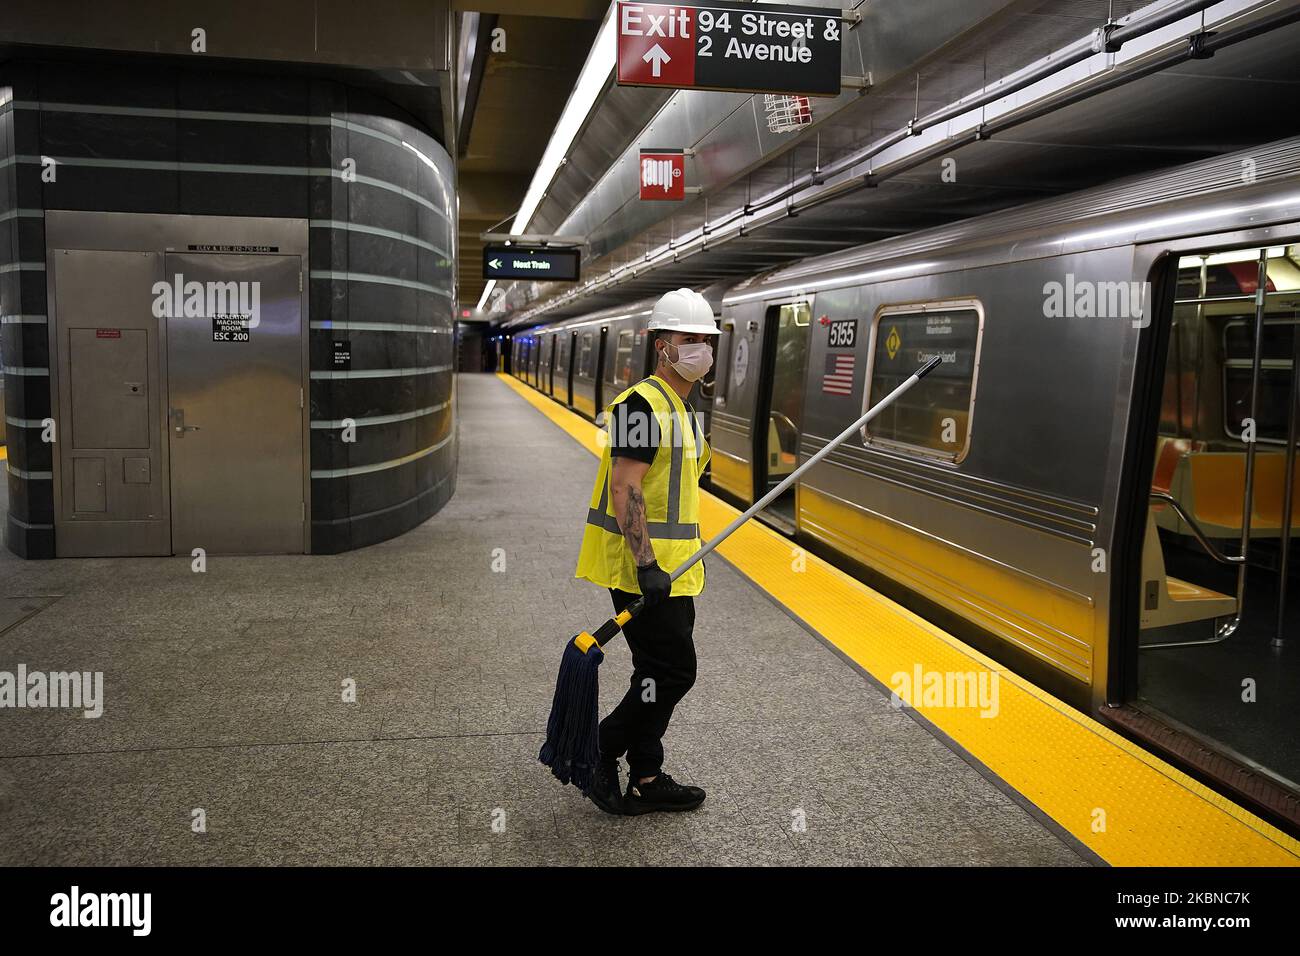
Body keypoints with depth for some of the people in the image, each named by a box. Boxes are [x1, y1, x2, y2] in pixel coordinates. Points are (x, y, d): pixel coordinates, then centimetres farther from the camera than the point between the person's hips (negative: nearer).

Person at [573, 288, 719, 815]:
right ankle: (597, 752, 10)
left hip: (671, 568, 10)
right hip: (643, 566, -10)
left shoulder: (684, 410, 16)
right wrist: (646, 565, -27)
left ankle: (645, 780, 26)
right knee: (674, 671, -6)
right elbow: (624, 489, -23)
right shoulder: (642, 404, -15)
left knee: (660, 673, 15)